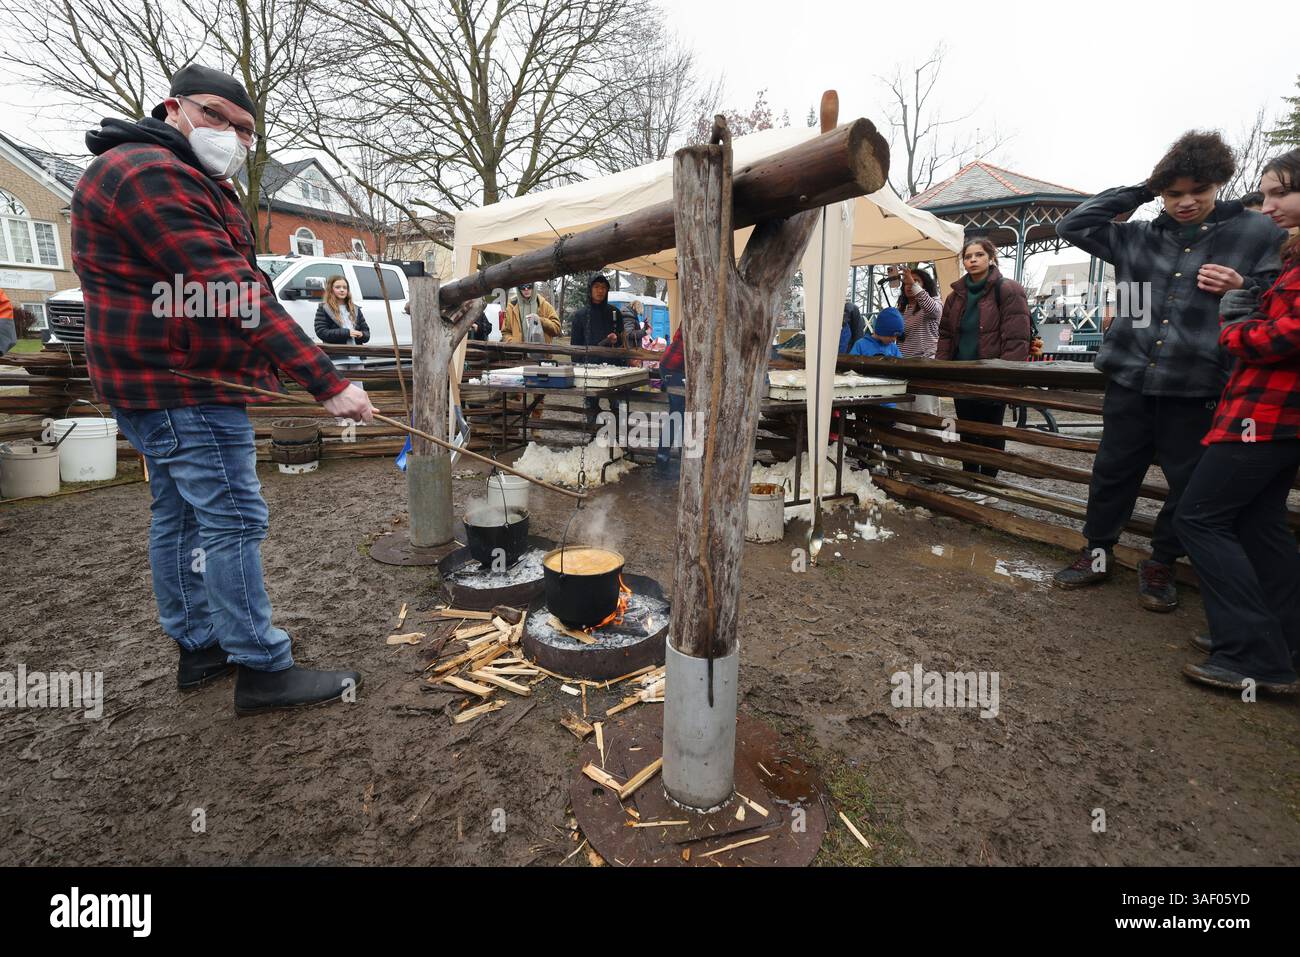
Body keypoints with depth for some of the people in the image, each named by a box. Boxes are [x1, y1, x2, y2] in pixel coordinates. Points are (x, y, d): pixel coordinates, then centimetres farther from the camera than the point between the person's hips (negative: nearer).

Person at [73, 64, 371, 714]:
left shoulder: (183, 179, 21)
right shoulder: (152, 173, -15)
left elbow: (217, 286, 20)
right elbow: (237, 296, -27)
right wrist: (327, 383, -32)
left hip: (159, 379, 11)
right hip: (185, 385, -11)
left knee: (181, 515, 13)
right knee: (233, 520, -9)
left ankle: (198, 648, 25)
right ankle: (262, 670, -2)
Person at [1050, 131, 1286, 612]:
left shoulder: (1261, 234, 3)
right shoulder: (1138, 239, 9)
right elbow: (1074, 225, 11)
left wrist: (1243, 288, -12)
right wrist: (1136, 191, 5)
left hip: (1198, 390, -1)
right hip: (1129, 383, 2)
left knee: (1190, 483, 7)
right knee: (1112, 473, 10)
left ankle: (1160, 566, 25)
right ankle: (1097, 554, 26)